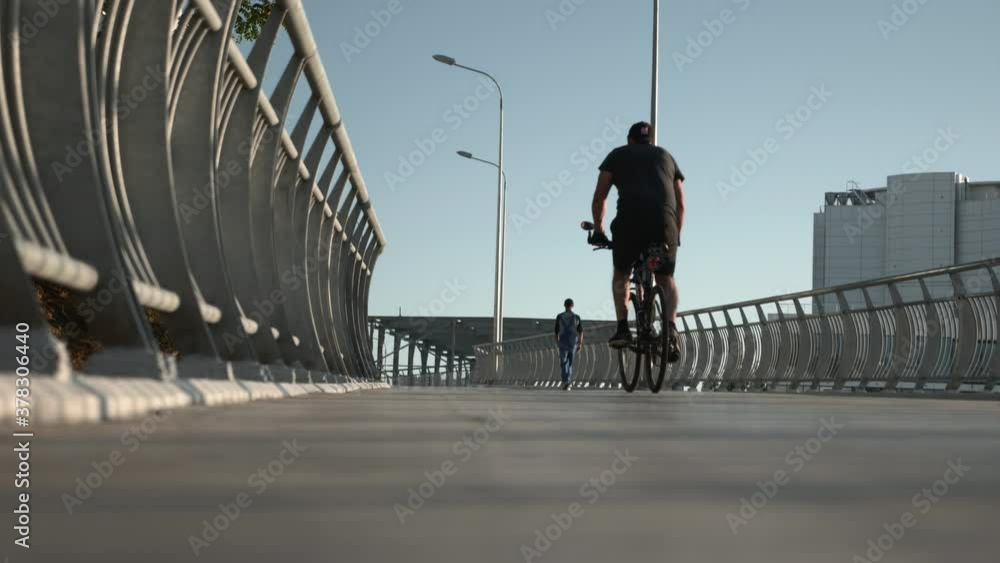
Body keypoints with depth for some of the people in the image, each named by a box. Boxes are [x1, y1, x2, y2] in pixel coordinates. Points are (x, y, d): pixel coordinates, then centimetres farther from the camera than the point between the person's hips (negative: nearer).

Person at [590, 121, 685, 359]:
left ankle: (622, 328, 8)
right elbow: (680, 204, 26)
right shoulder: (666, 156, 30)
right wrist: (676, 235, 36)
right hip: (665, 219, 2)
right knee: (666, 279, 13)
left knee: (621, 274, 20)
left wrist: (598, 229, 28)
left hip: (630, 218, -1)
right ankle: (671, 329, -8)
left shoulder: (618, 154, 23)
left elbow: (599, 198, 17)